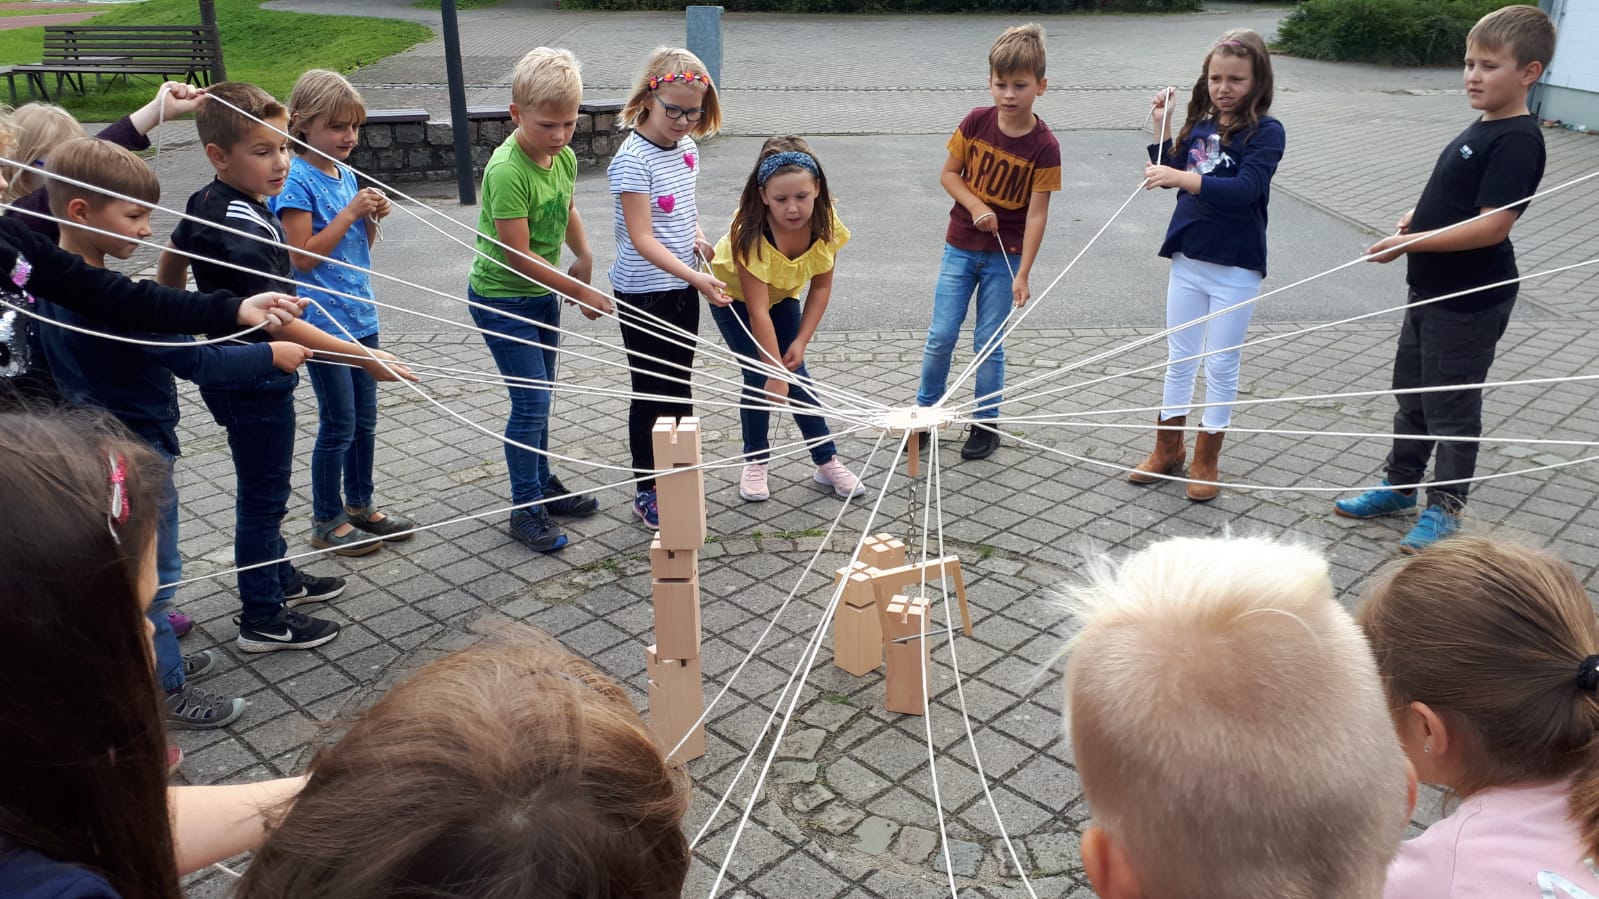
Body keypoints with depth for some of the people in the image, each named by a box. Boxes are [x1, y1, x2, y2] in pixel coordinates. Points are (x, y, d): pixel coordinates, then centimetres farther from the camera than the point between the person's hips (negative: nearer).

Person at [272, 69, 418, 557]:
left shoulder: (346, 174, 9)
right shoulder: (297, 181, -13)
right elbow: (303, 256, -17)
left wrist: (373, 218, -4)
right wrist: (350, 211, -19)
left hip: (360, 315, 7)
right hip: (323, 321, -7)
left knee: (365, 419, 15)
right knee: (338, 425, 1)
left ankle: (360, 505, 31)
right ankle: (327, 522, 16)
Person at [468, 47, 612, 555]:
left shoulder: (564, 158, -2)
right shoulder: (507, 170, -26)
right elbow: (517, 256, -26)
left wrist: (584, 258, 5)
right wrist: (580, 292, -20)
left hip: (543, 294, 8)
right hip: (501, 299, -8)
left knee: (539, 397, 17)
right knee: (530, 402, -7)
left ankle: (542, 486, 33)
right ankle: (525, 509, 6)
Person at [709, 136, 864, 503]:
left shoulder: (826, 224, -27)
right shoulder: (751, 234, -39)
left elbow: (821, 286, -14)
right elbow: (758, 312, -37)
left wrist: (801, 341, -21)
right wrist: (775, 373, -36)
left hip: (783, 295, 3)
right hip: (733, 296, -3)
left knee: (796, 374, -4)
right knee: (759, 377, -12)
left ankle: (827, 461, 7)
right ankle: (755, 462, 8)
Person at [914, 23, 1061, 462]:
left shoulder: (1044, 145, -14)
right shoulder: (976, 122, -7)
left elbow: (1036, 213, -13)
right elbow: (948, 173, 3)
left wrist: (1022, 275, -15)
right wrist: (976, 206, -14)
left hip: (1005, 255, -2)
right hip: (961, 246, 2)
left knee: (989, 342, 6)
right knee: (941, 335, 4)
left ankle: (986, 423, 21)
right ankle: (924, 410, 23)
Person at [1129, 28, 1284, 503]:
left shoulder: (1266, 131, -11)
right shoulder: (1199, 126, 4)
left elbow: (1244, 189, -25)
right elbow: (1171, 175, 11)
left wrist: (1182, 178, -36)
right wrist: (1162, 130, -1)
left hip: (1236, 268, -5)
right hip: (1187, 260, 5)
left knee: (1221, 366, 7)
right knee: (1178, 359, 15)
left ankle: (1207, 459, 21)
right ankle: (1168, 449, 29)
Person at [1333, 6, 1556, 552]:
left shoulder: (1518, 140, -19)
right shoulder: (1483, 128, 9)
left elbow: (1492, 225, -27)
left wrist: (1410, 242, -27)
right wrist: (1422, 215, 0)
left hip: (1469, 302, -9)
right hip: (1432, 291, 9)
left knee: (1451, 406, 4)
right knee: (1411, 394, 19)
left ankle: (1445, 507, 20)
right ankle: (1400, 486, 35)